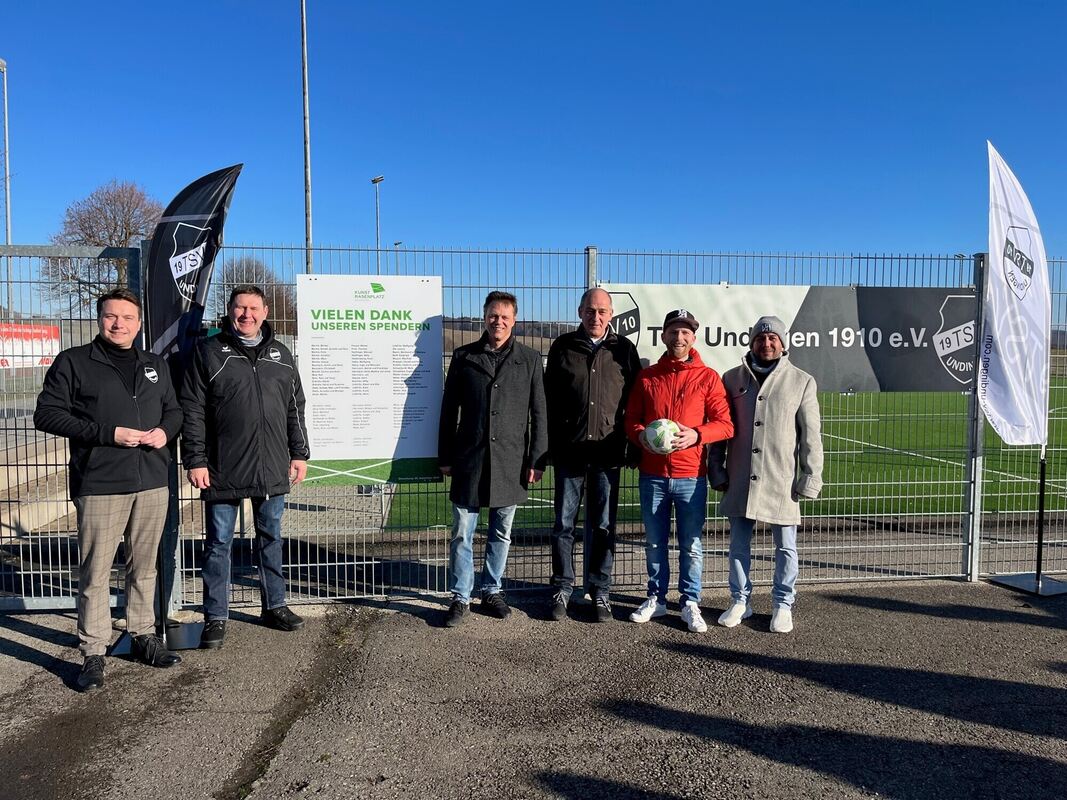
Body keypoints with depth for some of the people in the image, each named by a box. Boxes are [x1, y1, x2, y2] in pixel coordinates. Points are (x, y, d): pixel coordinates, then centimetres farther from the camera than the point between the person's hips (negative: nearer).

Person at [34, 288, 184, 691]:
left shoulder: (156, 366, 16)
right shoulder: (73, 362, 1)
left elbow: (174, 410, 23)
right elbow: (46, 414, -4)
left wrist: (165, 430, -2)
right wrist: (107, 433, -14)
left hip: (153, 482, 4)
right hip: (100, 485, -4)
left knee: (144, 566, 13)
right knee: (95, 572, -1)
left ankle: (143, 635, 26)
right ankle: (93, 653, 10)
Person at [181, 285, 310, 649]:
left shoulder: (280, 355, 11)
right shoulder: (209, 352, -1)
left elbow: (295, 409, 14)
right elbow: (192, 411, -4)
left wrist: (299, 454, 9)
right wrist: (196, 461, -9)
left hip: (272, 469, 4)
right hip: (223, 469, -3)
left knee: (271, 538, 14)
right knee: (219, 543, 5)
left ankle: (275, 606, 28)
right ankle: (216, 617, 17)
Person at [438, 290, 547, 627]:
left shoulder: (530, 359, 3)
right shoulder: (464, 357, 4)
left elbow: (539, 414, 3)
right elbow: (449, 410, 6)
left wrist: (537, 460, -2)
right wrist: (445, 457, 3)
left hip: (511, 461, 0)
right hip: (469, 459, 0)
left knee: (501, 534, 12)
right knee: (462, 534, 4)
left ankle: (492, 591, 28)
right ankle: (460, 597, 17)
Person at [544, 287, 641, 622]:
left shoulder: (624, 349, 6)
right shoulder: (563, 347, 6)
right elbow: (549, 399, 7)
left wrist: (629, 445, 0)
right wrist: (550, 446, 1)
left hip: (607, 453, 0)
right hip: (569, 450, 0)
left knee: (603, 526, 7)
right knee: (564, 524, 6)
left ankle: (600, 591, 19)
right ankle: (563, 588, 19)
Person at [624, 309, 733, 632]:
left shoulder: (707, 377, 1)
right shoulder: (647, 376, 8)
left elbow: (725, 424, -1)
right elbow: (630, 419, 10)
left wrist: (696, 435, -19)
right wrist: (641, 435, -12)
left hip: (690, 476, -2)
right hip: (652, 475, 2)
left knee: (691, 545, 4)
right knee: (654, 542, 11)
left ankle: (690, 604, 18)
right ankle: (656, 598, 26)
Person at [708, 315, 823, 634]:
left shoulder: (801, 382, 2)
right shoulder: (732, 378, 7)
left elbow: (810, 437, 1)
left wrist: (810, 479, -3)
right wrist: (717, 472, 6)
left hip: (782, 482, -2)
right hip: (740, 481, 2)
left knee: (785, 548, 8)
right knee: (738, 545, 11)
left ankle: (783, 605, 24)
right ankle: (740, 601, 26)